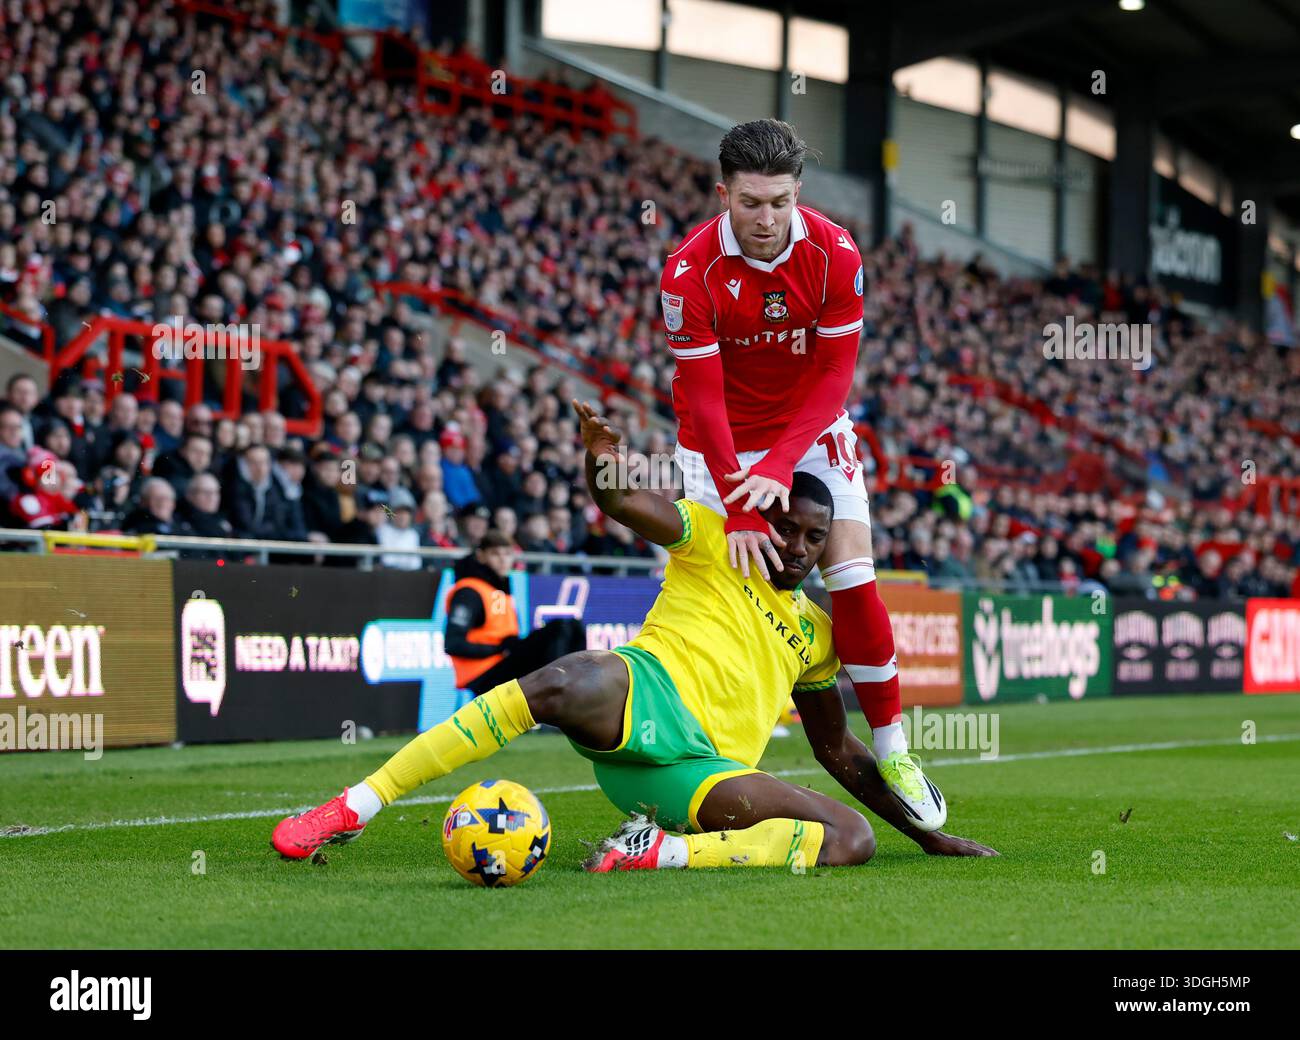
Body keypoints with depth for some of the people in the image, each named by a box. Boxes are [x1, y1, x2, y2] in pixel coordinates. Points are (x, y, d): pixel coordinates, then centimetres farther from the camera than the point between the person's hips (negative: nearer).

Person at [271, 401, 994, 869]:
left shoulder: (816, 632, 28)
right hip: (647, 694, -4)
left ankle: (659, 849, -29)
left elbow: (839, 750, 34)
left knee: (853, 838, -19)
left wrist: (926, 833, 30)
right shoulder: (713, 542, 14)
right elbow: (623, 501, -4)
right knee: (560, 684, -40)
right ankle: (353, 809, -35)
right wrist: (602, 458, -28)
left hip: (707, 768, 5)